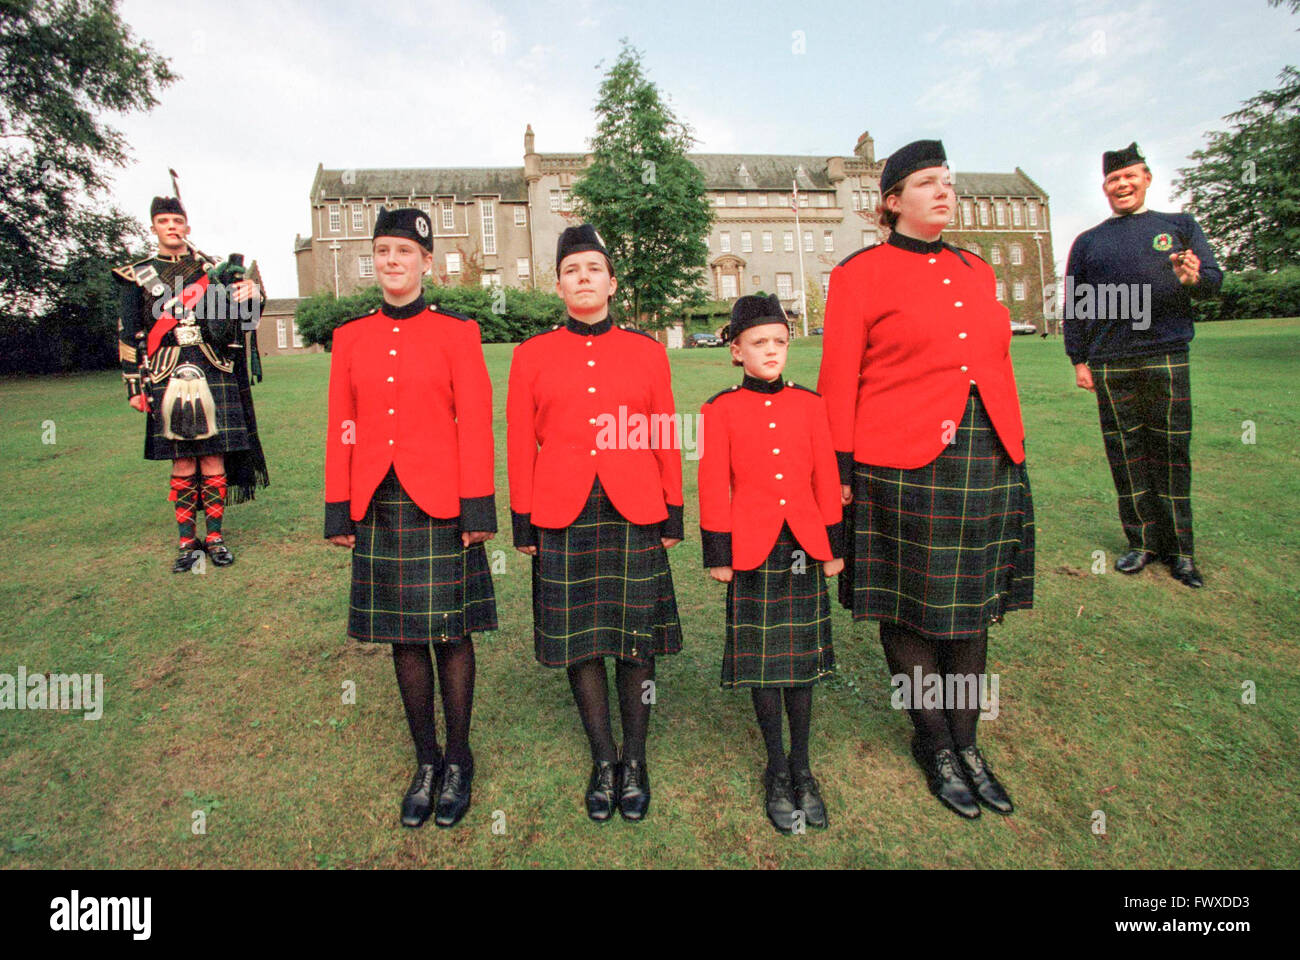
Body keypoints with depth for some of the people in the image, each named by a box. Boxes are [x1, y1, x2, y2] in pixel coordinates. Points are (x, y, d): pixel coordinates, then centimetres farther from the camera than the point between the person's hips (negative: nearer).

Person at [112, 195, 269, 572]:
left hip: (214, 378, 0)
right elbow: (129, 334, 10)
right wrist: (134, 385, 4)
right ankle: (188, 541, 14)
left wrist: (251, 293, -21)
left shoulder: (213, 269, 12)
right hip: (168, 381, 0)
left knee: (214, 459, 1)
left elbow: (233, 319, 2)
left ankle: (215, 537, 13)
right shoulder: (137, 276, 10)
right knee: (182, 463, 4)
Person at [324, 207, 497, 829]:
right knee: (403, 638, 11)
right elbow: (341, 430, 8)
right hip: (378, 506, 3)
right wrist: (339, 511, 5)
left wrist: (477, 508, -10)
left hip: (439, 505, -3)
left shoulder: (456, 333, -1)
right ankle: (425, 763, 27)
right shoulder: (350, 338, 9)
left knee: (451, 634, 6)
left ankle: (458, 763, 24)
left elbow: (475, 425, -5)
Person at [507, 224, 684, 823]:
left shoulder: (647, 352, 6)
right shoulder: (531, 356, 4)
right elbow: (520, 444, 4)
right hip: (563, 518, 0)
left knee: (636, 640, 6)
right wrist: (523, 523, 2)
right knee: (579, 641, 7)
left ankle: (635, 760, 25)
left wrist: (673, 515, 5)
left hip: (634, 515, 0)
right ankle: (603, 760, 26)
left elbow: (665, 438, 6)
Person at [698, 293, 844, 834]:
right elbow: (713, 487, -3)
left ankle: (802, 768, 28)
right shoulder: (721, 410, -3)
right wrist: (718, 555, -4)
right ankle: (777, 771, 25)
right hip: (754, 548, -2)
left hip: (804, 546, 3)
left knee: (803, 657, 11)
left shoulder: (809, 404, 5)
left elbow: (826, 479, 7)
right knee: (762, 661, 7)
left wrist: (833, 545, 6)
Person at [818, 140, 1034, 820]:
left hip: (986, 460, 6)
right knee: (909, 607, 5)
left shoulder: (976, 271, 16)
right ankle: (935, 745, 25)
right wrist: (842, 471, -9)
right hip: (903, 464, -6)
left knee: (974, 602, 12)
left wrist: (1015, 454, 13)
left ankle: (966, 742, 29)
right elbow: (839, 381, -6)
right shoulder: (860, 274, -2)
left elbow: (999, 367, 17)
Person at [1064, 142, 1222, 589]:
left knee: (1172, 452, 1)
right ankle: (1143, 541, 14)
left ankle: (1179, 548, 11)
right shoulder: (1087, 242, 15)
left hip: (1166, 358, -1)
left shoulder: (1180, 226, 15)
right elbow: (1074, 305, 12)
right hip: (1110, 365, 1)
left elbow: (1214, 279, 7)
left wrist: (1194, 278, -18)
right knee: (1126, 454, 3)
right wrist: (1078, 360, 4)